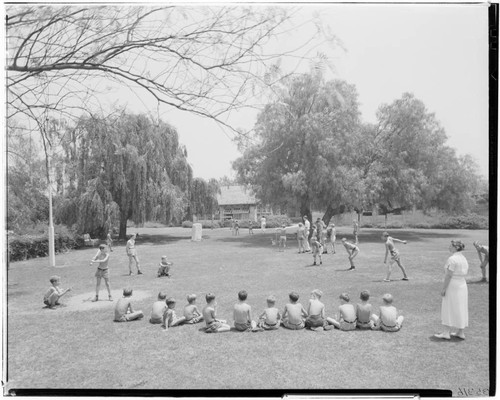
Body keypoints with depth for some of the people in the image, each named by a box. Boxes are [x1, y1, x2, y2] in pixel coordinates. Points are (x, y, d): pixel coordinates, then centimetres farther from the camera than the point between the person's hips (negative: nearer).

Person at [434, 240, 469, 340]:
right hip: (463, 286, 9)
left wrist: (443, 288, -16)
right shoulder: (464, 259, 11)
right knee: (460, 309, 13)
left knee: (449, 309, -3)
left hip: (452, 287, -9)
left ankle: (446, 333, 1)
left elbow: (448, 275, -20)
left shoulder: (452, 259, -17)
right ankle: (460, 332, 20)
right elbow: (464, 274, 13)